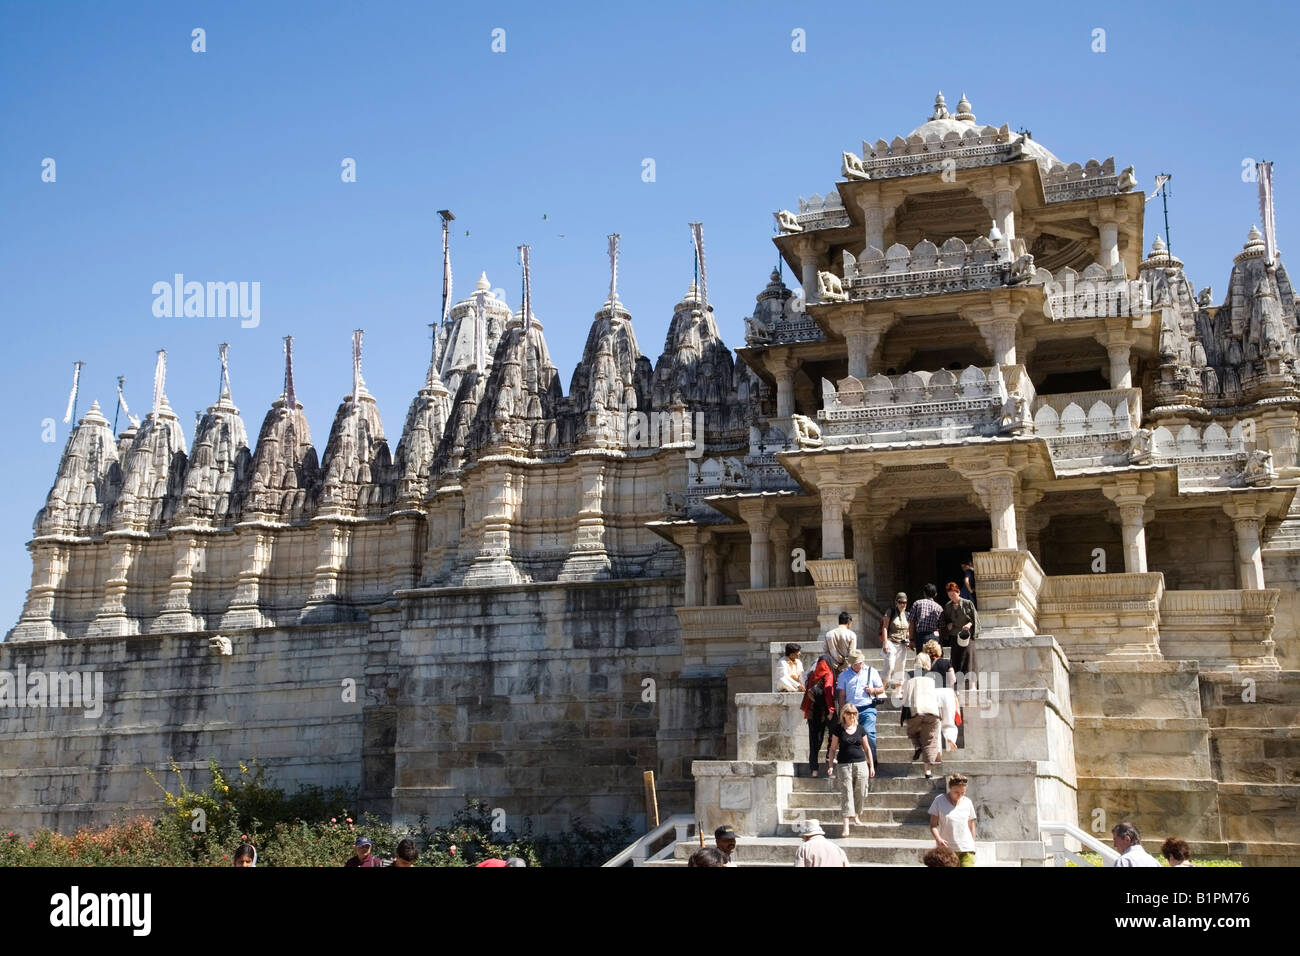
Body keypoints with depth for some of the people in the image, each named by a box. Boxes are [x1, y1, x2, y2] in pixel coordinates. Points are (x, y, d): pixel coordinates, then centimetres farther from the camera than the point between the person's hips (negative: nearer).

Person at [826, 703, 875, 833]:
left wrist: (871, 765, 11)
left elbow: (866, 748, 14)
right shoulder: (838, 730, 2)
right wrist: (831, 765, -2)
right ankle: (846, 825, -10)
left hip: (861, 764, 2)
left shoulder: (860, 729, 7)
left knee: (861, 793, 3)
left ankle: (855, 817, 26)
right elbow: (833, 748, 6)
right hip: (844, 765, -2)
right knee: (846, 793, -8)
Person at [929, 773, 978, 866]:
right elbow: (933, 825, -4)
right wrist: (938, 839, -21)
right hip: (946, 849, -1)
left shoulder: (968, 803, 6)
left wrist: (972, 847, 14)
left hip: (966, 849, 1)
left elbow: (971, 826, 14)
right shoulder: (939, 800, -1)